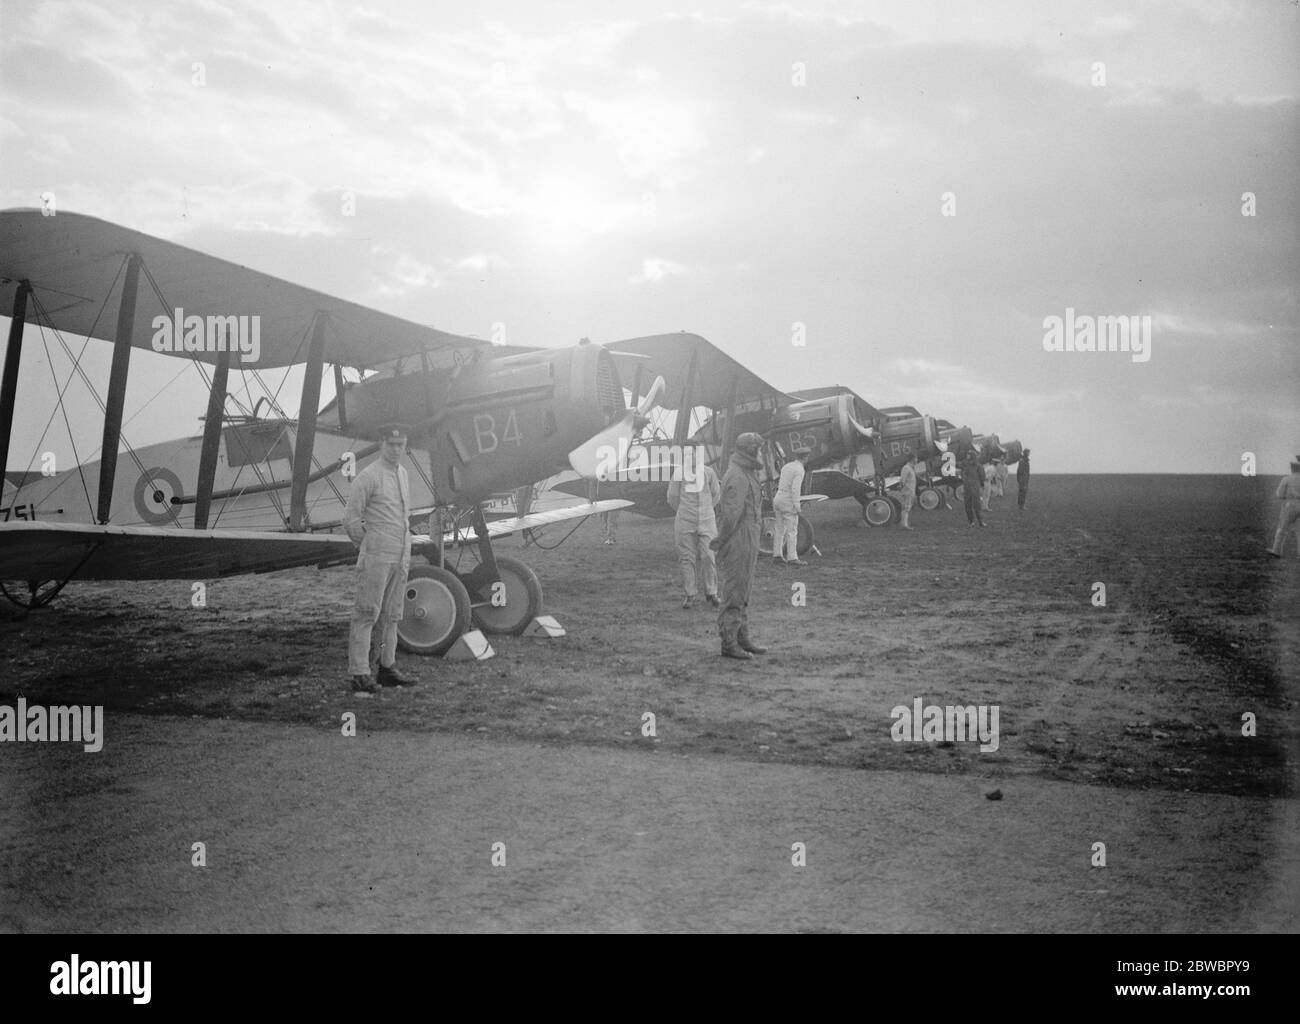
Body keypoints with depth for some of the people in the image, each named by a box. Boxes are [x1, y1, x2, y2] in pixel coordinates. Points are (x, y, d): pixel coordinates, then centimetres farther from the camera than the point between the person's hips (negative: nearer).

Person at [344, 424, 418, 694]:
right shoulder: (368, 476, -10)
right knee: (367, 613, -7)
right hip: (376, 558, -8)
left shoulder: (403, 473, 14)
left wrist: (405, 549, 17)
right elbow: (351, 519, -9)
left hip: (401, 557, 8)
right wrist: (367, 548, -1)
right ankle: (360, 674, -7)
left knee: (392, 615, 12)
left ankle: (387, 668, 20)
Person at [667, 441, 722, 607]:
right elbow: (672, 497, 10)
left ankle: (711, 593, 8)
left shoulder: (708, 472, 0)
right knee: (687, 558, 1)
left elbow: (716, 495, 13)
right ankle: (691, 594, 10)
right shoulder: (679, 473, -1)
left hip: (706, 521, 0)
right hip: (685, 524, 0)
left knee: (708, 557, -3)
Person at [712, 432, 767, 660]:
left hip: (748, 540, 10)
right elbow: (731, 513, -24)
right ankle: (729, 643, -2)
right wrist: (721, 540, -16)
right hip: (738, 541, -10)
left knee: (742, 592, 16)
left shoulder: (748, 474, 16)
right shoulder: (737, 477, -18)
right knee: (735, 592, -6)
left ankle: (742, 639, 24)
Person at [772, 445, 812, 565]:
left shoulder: (786, 466, 13)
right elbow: (795, 488, -21)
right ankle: (792, 558, -6)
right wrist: (796, 505, -19)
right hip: (788, 502, -8)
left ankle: (777, 556, 10)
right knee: (792, 531, -5)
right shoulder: (799, 470, -12)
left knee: (780, 530, 11)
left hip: (778, 499, 8)